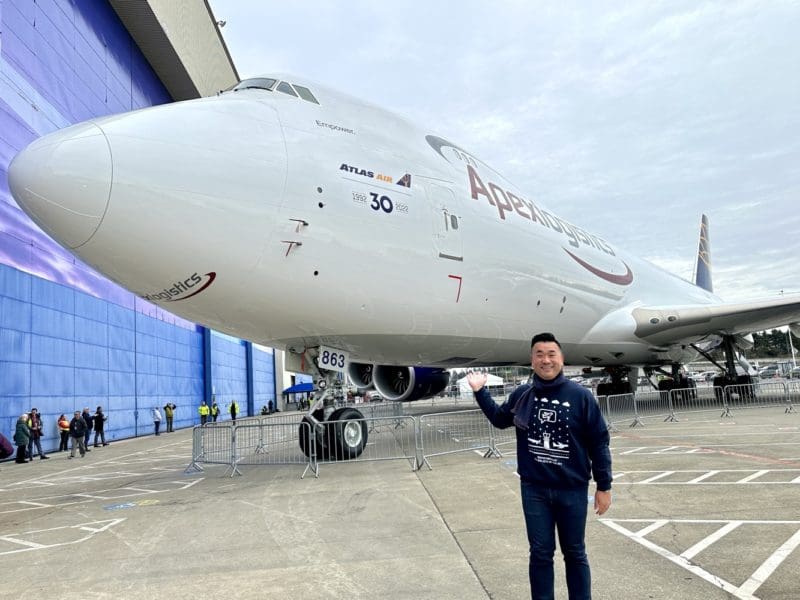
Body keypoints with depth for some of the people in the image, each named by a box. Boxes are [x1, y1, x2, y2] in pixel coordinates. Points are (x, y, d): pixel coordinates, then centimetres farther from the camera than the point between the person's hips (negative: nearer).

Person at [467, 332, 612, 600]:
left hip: (572, 490, -2)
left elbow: (599, 443, -5)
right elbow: (499, 419, 18)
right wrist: (480, 391, 9)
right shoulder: (521, 395, -1)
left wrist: (604, 487, -4)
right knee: (540, 554, 12)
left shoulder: (581, 396, -10)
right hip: (534, 489, 2)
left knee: (574, 553, 15)